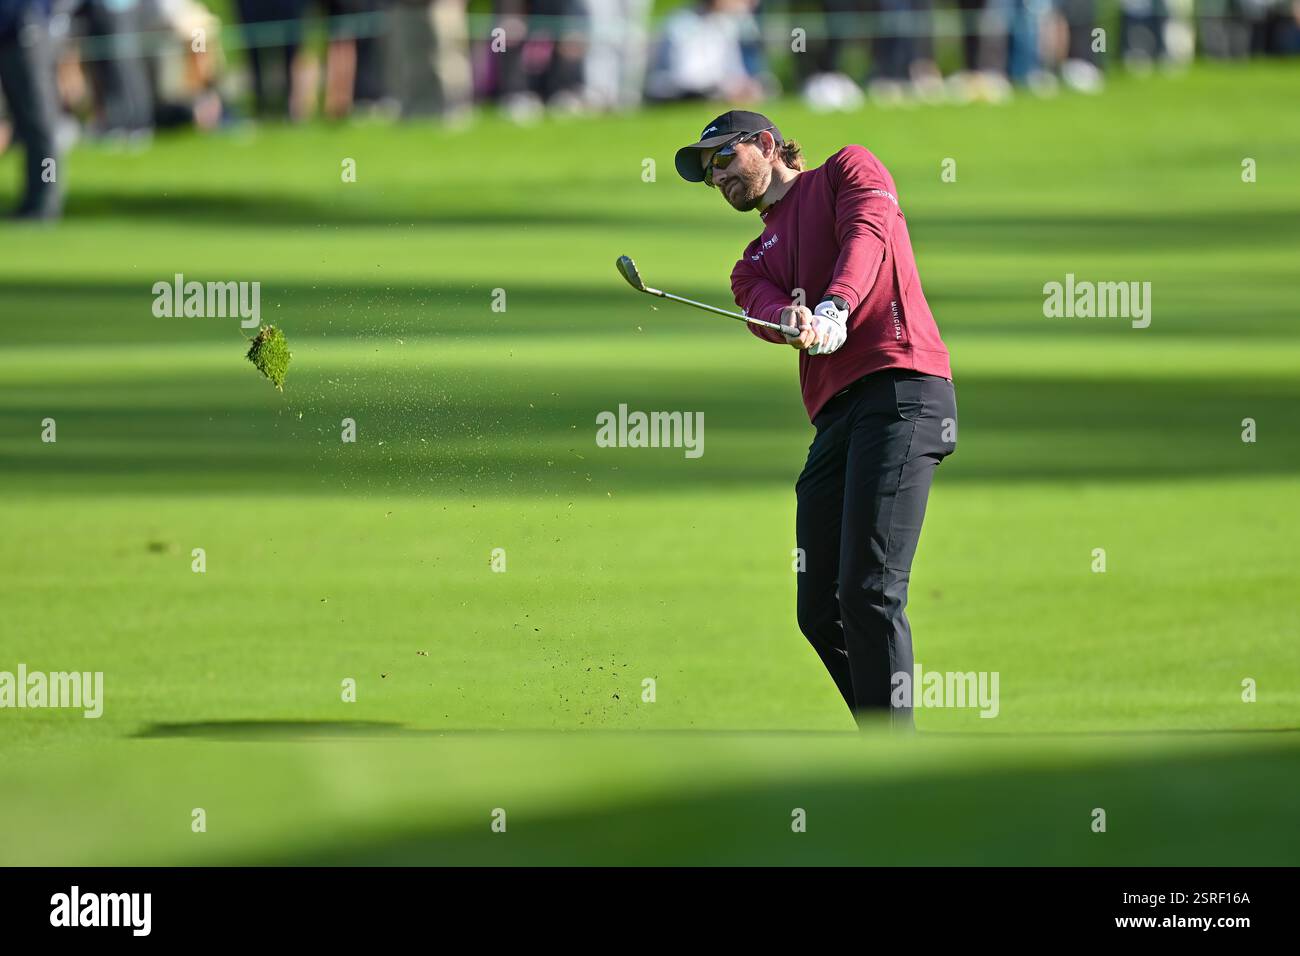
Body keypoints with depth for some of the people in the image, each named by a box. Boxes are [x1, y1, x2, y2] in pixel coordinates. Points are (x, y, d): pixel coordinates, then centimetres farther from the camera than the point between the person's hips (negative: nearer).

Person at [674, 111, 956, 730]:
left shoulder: (848, 170, 15)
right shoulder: (757, 258, 28)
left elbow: (867, 234, -6)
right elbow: (762, 305, 6)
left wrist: (833, 308, -25)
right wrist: (790, 318, -19)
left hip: (901, 388, -8)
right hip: (834, 417, 8)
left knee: (869, 594, -18)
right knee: (820, 612, 3)